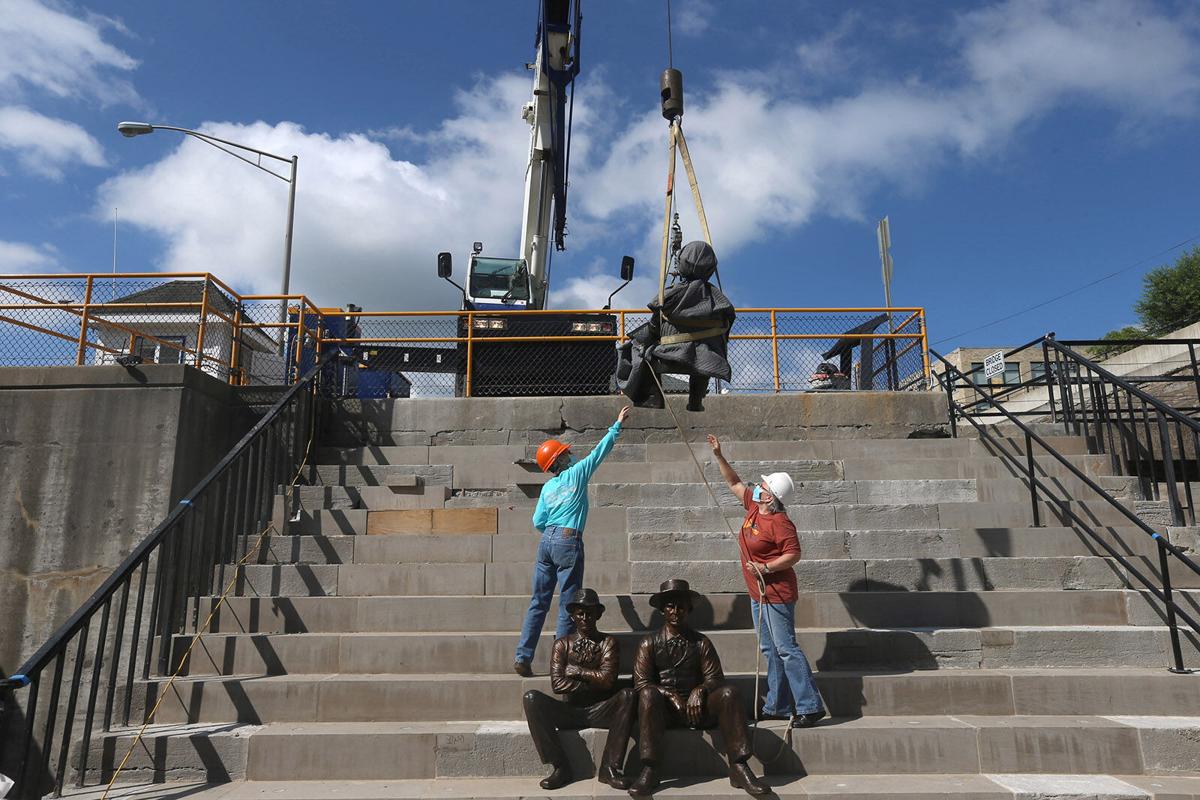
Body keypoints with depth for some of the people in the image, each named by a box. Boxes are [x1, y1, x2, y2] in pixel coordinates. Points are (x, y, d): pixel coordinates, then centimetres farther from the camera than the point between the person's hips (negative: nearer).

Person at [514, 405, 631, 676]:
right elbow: (599, 450, 4)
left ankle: (522, 657, 8)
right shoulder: (576, 473, -1)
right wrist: (618, 424, 12)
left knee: (538, 601, 9)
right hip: (568, 542, -6)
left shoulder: (547, 487, 13)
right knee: (567, 603, 1)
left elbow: (538, 522, 9)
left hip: (546, 541, 6)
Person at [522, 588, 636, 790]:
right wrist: (593, 684, -9)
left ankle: (610, 768, -25)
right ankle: (560, 767, -19)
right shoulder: (563, 644, 7)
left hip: (601, 711, -1)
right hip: (570, 710, 1)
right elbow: (557, 683, -7)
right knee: (532, 698, -23)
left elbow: (608, 680, -11)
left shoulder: (609, 643, 4)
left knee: (628, 695, -31)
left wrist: (576, 670, -6)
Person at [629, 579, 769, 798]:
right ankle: (648, 771, -34)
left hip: (697, 705, 1)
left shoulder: (701, 642, 12)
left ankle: (739, 768, -29)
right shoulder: (650, 644, 7)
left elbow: (715, 678, 4)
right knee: (648, 694, -34)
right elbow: (641, 682, -2)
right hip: (664, 708, -1)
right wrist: (671, 696, -16)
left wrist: (700, 691, -18)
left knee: (729, 692, -25)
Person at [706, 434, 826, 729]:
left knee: (785, 649, -7)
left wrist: (765, 567, -25)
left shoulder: (780, 523, -20)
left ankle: (810, 706, 1)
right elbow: (734, 483, 15)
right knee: (770, 650, 14)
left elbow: (794, 554, -20)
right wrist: (719, 456, 12)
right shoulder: (754, 506, 4)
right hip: (758, 593, 10)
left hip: (776, 594, -9)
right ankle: (777, 707, 23)